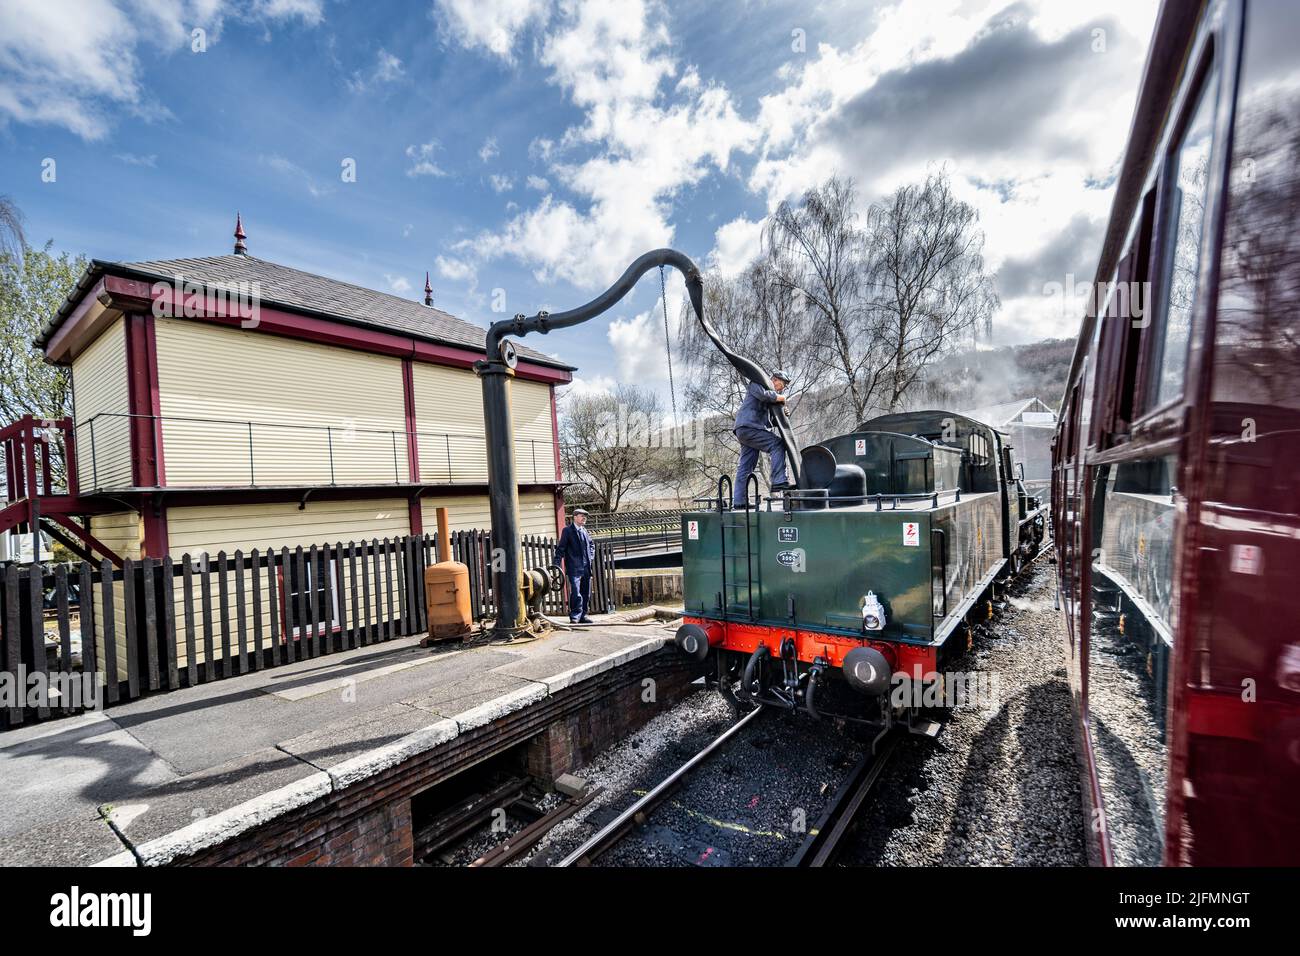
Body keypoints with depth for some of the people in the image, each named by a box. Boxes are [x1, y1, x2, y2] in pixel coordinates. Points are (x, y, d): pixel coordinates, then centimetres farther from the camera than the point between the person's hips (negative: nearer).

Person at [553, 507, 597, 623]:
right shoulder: (567, 530, -4)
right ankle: (574, 617, -3)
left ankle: (582, 615, 21)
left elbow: (591, 544, 29)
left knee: (586, 593, 10)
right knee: (576, 593, -13)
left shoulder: (584, 530, 15)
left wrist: (591, 557, 15)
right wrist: (557, 564, -16)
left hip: (586, 567, 7)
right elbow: (561, 547, -8)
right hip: (574, 567, -7)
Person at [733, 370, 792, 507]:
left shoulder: (770, 394, 32)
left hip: (744, 431, 10)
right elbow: (762, 394, -16)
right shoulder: (756, 384, 6)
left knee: (745, 466, 5)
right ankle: (779, 481, -24)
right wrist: (779, 397, -2)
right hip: (748, 426, -10)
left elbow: (769, 420, 26)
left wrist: (782, 414, 9)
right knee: (777, 445, -16)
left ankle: (738, 501, 3)